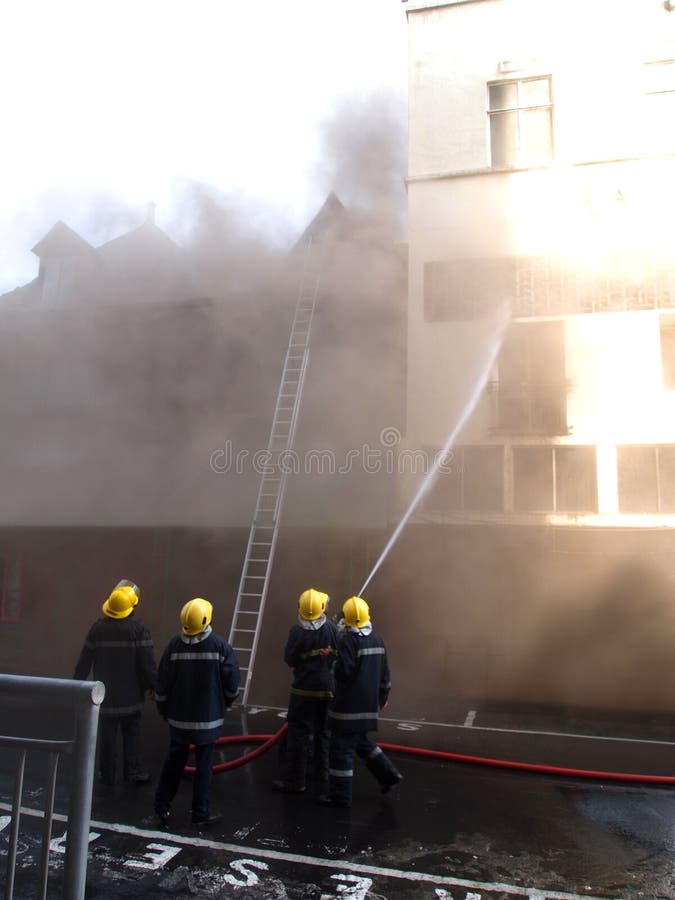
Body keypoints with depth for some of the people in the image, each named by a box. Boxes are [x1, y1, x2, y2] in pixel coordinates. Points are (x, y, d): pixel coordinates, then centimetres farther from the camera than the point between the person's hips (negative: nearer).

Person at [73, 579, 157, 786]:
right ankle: (133, 771, 12)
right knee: (132, 733, 12)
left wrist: (77, 682, 15)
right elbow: (148, 663, -13)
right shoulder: (138, 629, -15)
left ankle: (107, 774, 22)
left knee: (107, 734, 14)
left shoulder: (97, 628, -6)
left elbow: (85, 660, 2)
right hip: (131, 694, -2)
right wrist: (154, 685, -1)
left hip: (105, 693, 2)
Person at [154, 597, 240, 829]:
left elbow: (162, 681, -3)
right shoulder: (220, 645, -14)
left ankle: (162, 808, 24)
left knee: (173, 762, 17)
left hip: (179, 716, 2)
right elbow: (232, 679, -9)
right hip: (208, 716, -2)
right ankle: (200, 813, 17)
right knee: (204, 765, 9)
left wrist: (163, 709, 13)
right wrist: (227, 701, 11)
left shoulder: (174, 644, -9)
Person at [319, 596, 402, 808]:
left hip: (348, 706, -8)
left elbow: (344, 672, -22)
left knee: (342, 747, 2)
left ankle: (340, 795, 10)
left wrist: (334, 662, -3)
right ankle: (388, 774, 25)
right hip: (369, 703, 8)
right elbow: (384, 673, 14)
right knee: (361, 741, 25)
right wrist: (383, 697, 24)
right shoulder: (377, 639, 7)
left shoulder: (347, 641, -18)